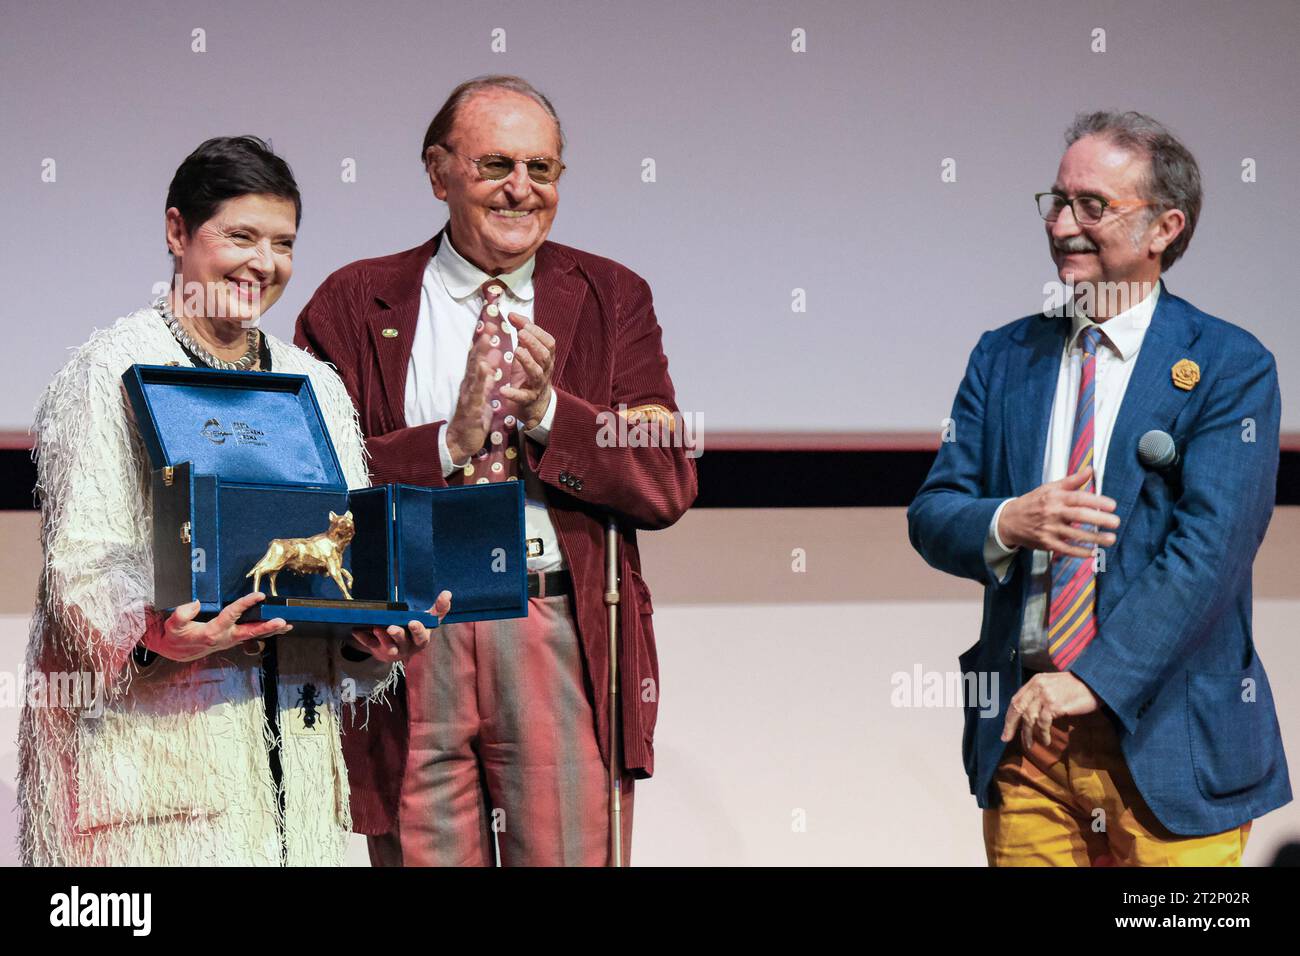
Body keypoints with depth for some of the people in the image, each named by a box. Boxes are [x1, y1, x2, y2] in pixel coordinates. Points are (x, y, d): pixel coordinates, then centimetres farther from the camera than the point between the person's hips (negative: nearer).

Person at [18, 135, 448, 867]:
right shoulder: (110, 374, 0)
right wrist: (155, 637, -28)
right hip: (148, 743, -5)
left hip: (289, 744, 5)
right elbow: (80, 566, -8)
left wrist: (375, 634, -7)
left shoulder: (316, 387, 17)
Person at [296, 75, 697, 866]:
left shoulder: (611, 298, 11)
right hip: (406, 649, 0)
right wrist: (449, 442, -14)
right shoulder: (354, 304, 8)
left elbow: (670, 487, 3)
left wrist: (547, 411, -11)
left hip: (562, 642, 0)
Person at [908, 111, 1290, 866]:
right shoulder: (1004, 358, 11)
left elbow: (1209, 548, -13)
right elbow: (931, 514, 8)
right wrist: (1007, 524, -15)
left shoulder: (1231, 367, -4)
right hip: (1020, 726, 4)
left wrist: (1092, 680, -19)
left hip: (1167, 737, -3)